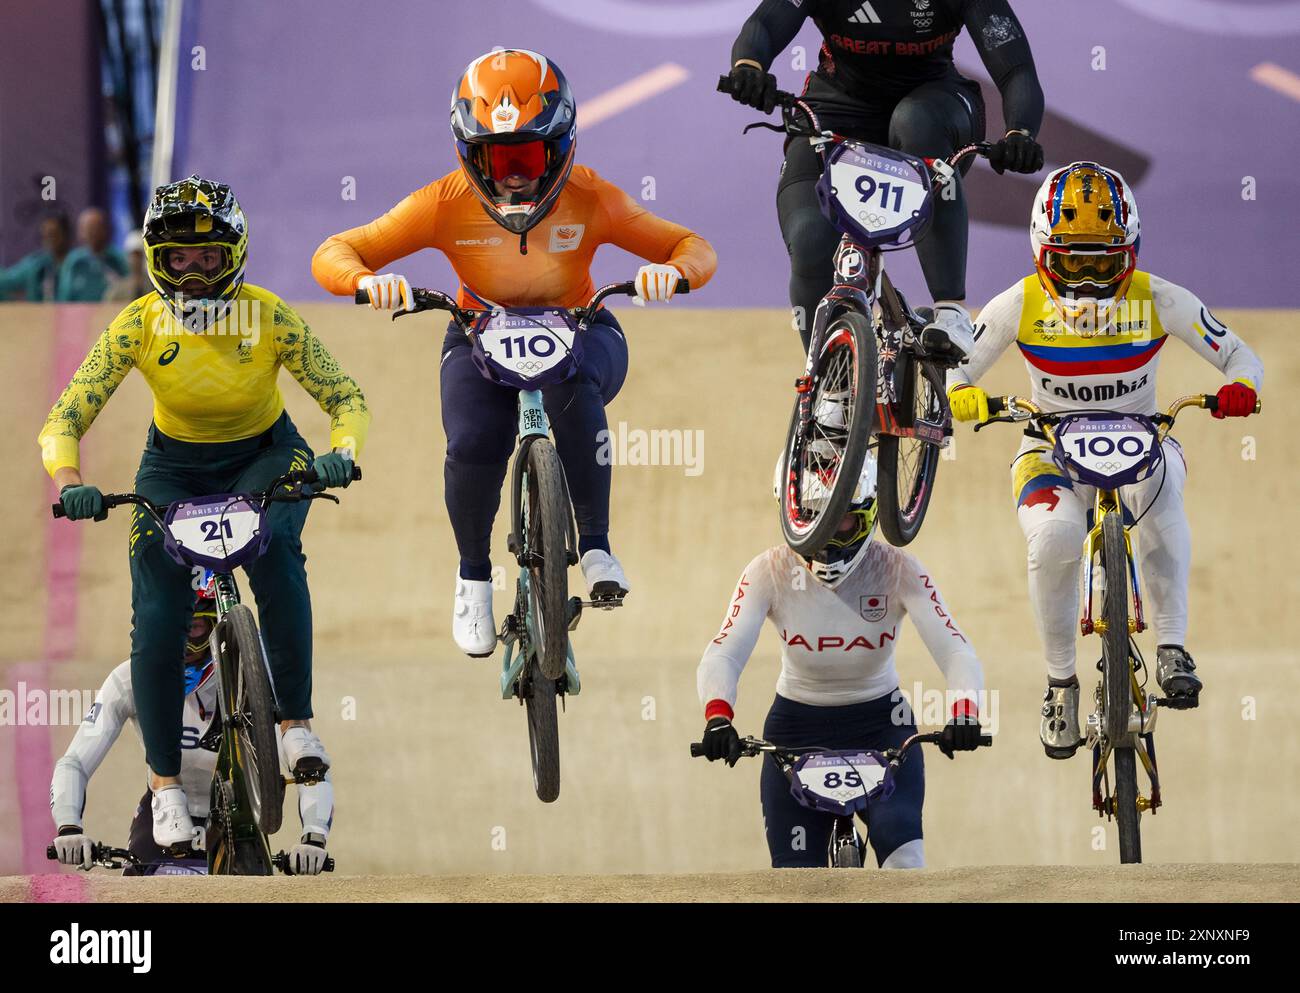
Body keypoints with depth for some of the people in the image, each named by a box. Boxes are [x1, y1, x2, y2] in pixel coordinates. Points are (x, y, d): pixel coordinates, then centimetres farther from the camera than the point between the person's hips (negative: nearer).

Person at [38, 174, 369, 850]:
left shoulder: (268, 317, -23)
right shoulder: (138, 325, -22)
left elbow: (345, 397, -21)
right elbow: (66, 418, -24)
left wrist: (341, 454, -43)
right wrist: (69, 484, -44)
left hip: (264, 457, -1)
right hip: (175, 465, 1)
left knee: (275, 550, -34)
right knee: (157, 623, -14)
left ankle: (297, 725, -22)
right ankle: (165, 781, 4)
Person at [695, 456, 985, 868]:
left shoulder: (897, 571, -17)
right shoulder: (772, 572, -16)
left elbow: (955, 652, -25)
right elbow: (722, 655, -26)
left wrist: (964, 711, -47)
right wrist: (718, 717, -47)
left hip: (880, 725, 0)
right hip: (796, 729, 1)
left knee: (903, 855, -24)